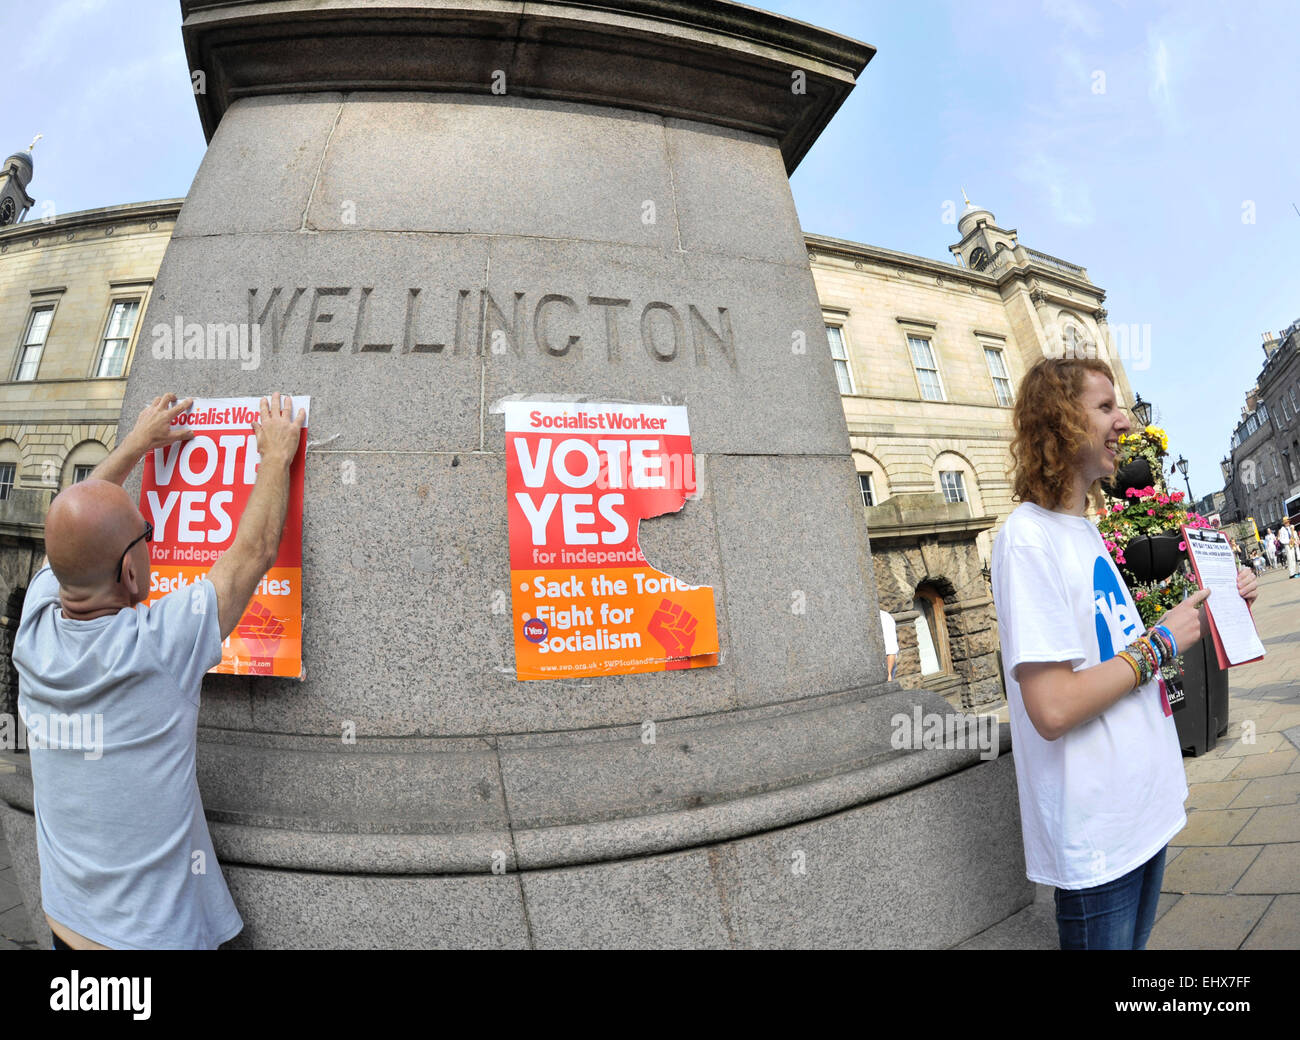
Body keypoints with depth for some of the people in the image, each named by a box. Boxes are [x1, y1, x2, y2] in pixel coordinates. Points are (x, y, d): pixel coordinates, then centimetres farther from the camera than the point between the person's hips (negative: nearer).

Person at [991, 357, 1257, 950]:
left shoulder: (1083, 529, 9)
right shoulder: (1027, 537, -23)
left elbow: (1111, 649, 14)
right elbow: (1052, 709, -28)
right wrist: (1160, 644, -17)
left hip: (1144, 808, 9)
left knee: (1135, 939, 25)